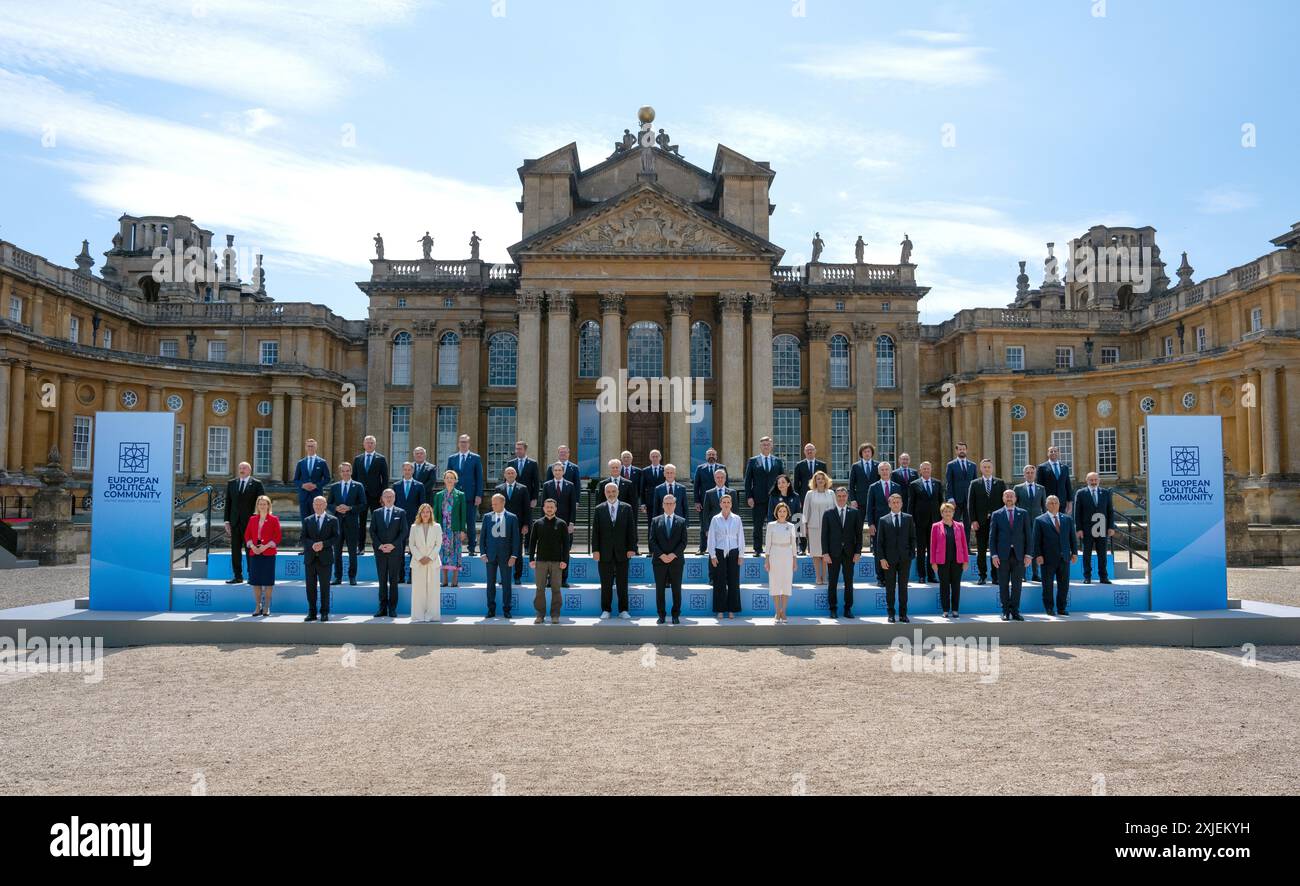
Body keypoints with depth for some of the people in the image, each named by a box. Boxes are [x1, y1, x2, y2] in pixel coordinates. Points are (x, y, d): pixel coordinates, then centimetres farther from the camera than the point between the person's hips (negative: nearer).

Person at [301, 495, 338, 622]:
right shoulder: (307, 520, 12)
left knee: (325, 587, 1)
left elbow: (336, 538, -2)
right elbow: (303, 538, 5)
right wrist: (312, 545, -14)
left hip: (325, 559, -2)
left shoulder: (333, 520, 5)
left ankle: (324, 613, 7)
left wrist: (323, 544, -16)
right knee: (310, 587, 4)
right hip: (310, 558, 2)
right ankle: (312, 612, 10)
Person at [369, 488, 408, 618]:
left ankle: (392, 609, 5)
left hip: (395, 551, -2)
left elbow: (404, 531, -1)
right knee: (382, 581, 4)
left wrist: (393, 545, -11)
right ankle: (382, 608, 7)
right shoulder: (376, 513, 11)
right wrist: (379, 545, -8)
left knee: (394, 581, 1)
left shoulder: (401, 513, 5)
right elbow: (372, 531, 6)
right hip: (380, 551, 2)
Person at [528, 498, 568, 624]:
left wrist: (564, 560, -5)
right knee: (540, 589, 2)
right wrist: (531, 559, -1)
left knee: (556, 589, 1)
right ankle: (540, 615, 9)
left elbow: (566, 543, 3)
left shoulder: (561, 524, 5)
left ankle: (555, 615, 7)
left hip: (557, 561, -1)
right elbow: (532, 542, 8)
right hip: (541, 561, 1)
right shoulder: (538, 523, 8)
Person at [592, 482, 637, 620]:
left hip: (622, 552, 0)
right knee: (606, 584, 4)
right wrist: (595, 550, -4)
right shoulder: (599, 509, 5)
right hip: (605, 552, 0)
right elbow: (595, 531, 3)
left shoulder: (627, 508, 5)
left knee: (622, 583, 4)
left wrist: (632, 548, -4)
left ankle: (623, 610, 12)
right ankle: (606, 610, 13)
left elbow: (631, 529, 3)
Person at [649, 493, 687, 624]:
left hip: (676, 560, 0)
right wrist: (661, 555, -11)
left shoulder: (681, 521, 6)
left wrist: (673, 554, -12)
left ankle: (676, 615, 11)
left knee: (677, 589, 3)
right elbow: (652, 541, 1)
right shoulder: (655, 520, 7)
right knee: (659, 589, 3)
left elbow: (683, 541, 0)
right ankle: (661, 615, 11)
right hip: (659, 560, 0)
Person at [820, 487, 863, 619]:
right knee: (832, 582, 2)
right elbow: (824, 535, 2)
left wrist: (858, 552, -3)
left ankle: (848, 609, 14)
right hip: (833, 553, -1)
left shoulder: (855, 513, 6)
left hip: (849, 553, 1)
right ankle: (833, 609, 11)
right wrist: (825, 553, -6)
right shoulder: (828, 514, 4)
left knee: (849, 582, 6)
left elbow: (859, 533, 5)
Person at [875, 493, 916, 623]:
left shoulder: (908, 518, 8)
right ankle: (891, 614, 9)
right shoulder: (883, 520, 4)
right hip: (889, 559, -1)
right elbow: (879, 541, 2)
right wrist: (882, 558, -6)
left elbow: (913, 538, 8)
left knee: (903, 587, 5)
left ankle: (903, 614, 10)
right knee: (890, 587, 3)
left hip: (905, 558, 1)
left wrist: (911, 554, -3)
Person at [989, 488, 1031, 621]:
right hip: (1003, 555, -1)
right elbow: (992, 536, 3)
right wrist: (994, 555, -5)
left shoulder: (1023, 514, 9)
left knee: (1017, 584, 3)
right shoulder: (996, 515, 5)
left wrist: (1028, 554, -1)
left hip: (1018, 554, 1)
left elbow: (1027, 535, 6)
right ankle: (1005, 611, 10)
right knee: (1003, 585, 2)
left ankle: (1015, 610, 11)